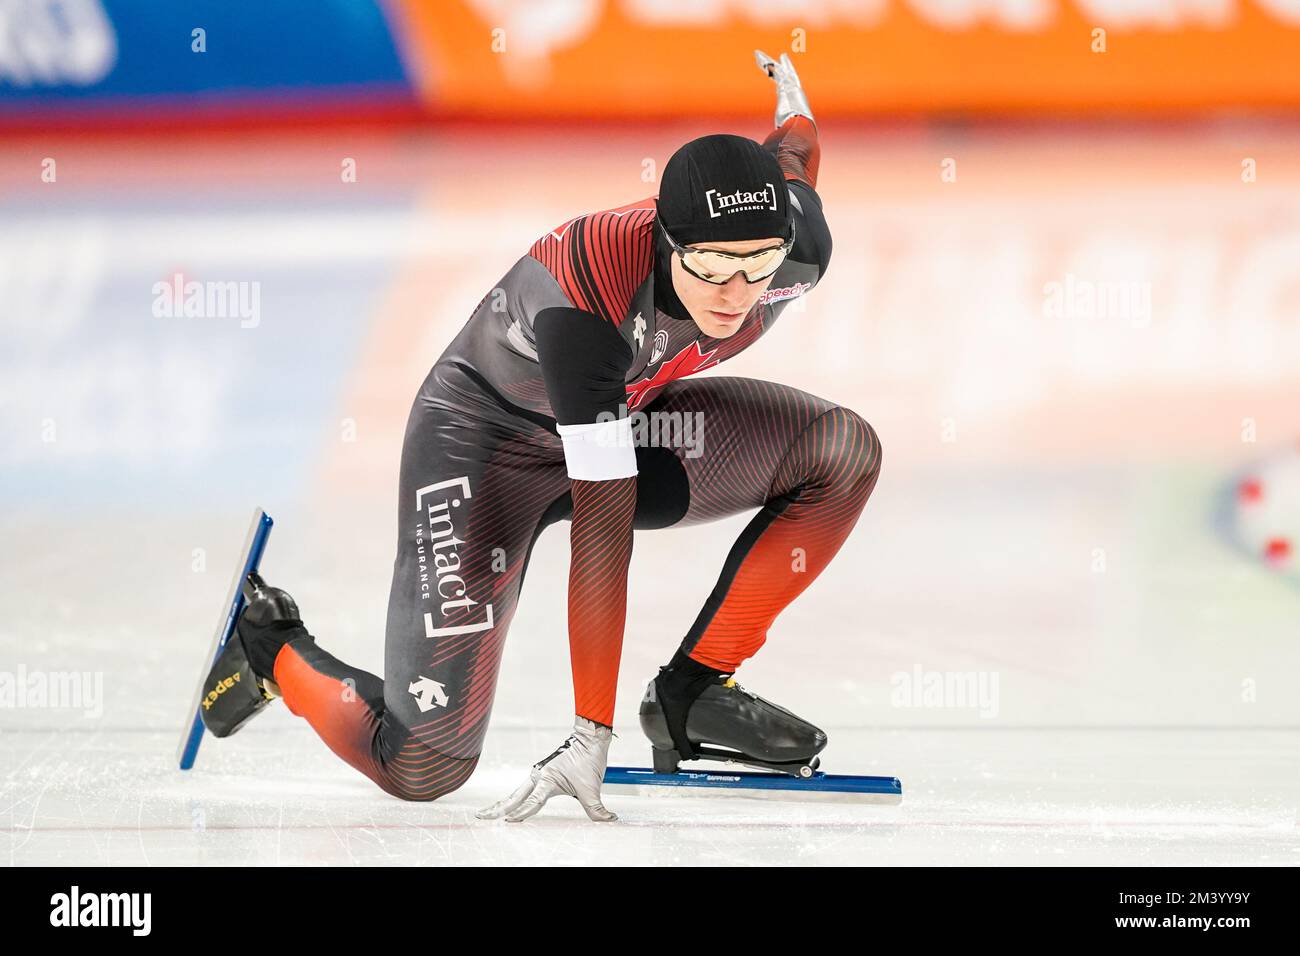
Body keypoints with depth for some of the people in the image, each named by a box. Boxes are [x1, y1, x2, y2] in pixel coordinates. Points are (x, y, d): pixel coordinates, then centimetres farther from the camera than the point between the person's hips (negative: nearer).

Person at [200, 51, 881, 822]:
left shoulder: (797, 244, -25)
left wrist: (793, 106, 27)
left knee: (844, 450, -16)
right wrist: (591, 737, -38)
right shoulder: (581, 303, -41)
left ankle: (693, 695, -4)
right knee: (420, 766, -16)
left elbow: (794, 149, 2)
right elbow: (601, 529, -41)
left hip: (625, 413, 6)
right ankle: (270, 648, 16)